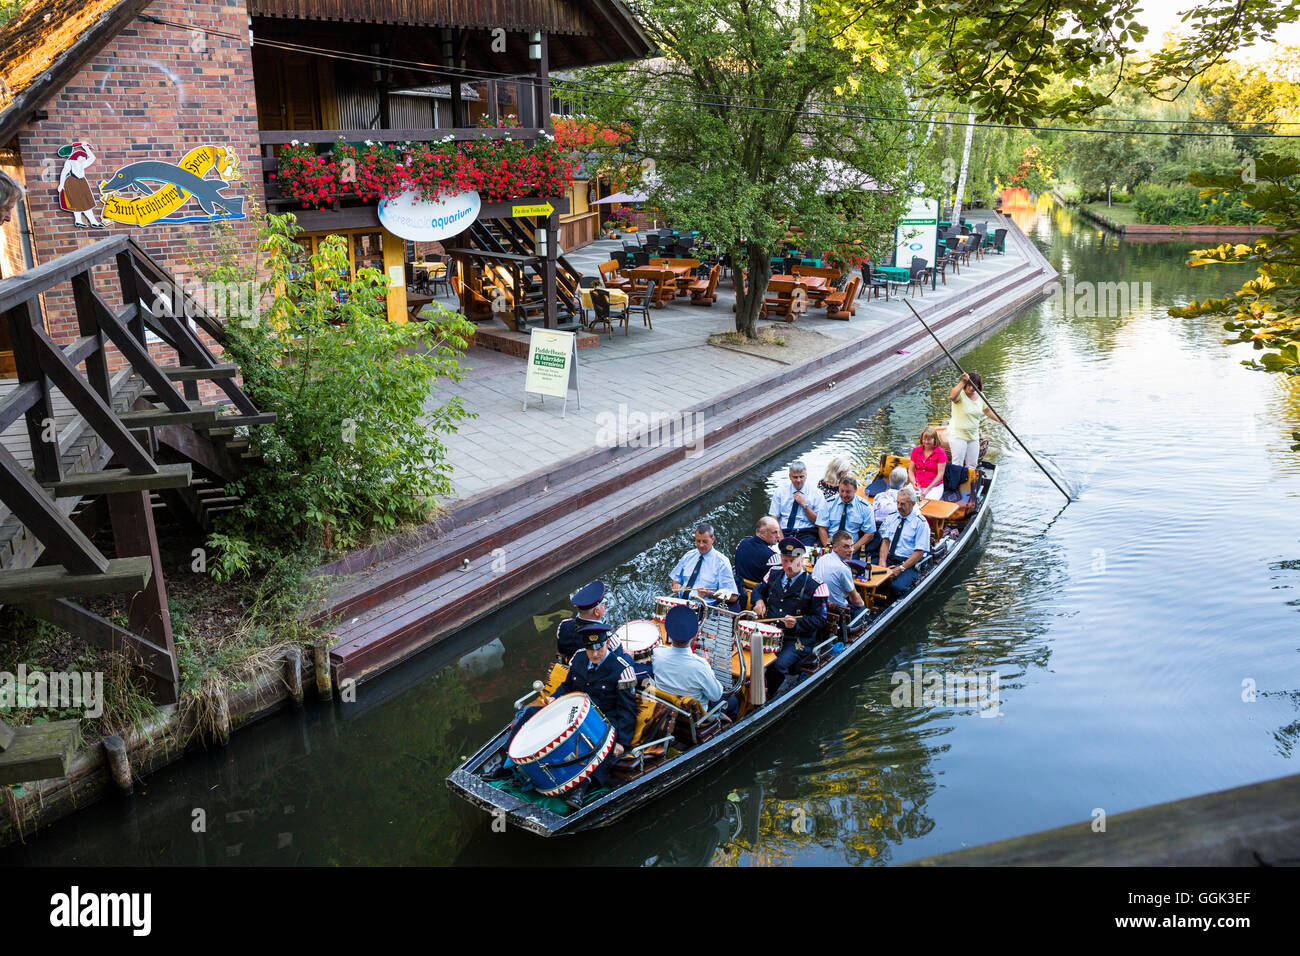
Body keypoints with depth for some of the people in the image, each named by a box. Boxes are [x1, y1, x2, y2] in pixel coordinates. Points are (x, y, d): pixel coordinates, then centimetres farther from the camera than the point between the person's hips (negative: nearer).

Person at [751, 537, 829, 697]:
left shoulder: (814, 586, -7)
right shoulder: (774, 575, 10)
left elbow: (820, 619, -5)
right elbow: (759, 590, 30)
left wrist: (797, 623, -20)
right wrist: (759, 601, 6)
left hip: (797, 640, -5)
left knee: (777, 665, -31)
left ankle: (768, 699, -6)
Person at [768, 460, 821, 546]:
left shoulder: (816, 493, 5)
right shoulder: (781, 491, 8)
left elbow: (818, 522, 3)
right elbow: (774, 518, 5)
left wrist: (804, 504, -8)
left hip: (806, 534, 0)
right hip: (784, 532, 0)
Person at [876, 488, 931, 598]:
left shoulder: (921, 523, -4)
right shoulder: (892, 517, 12)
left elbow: (919, 552, -9)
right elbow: (885, 541, 8)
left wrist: (900, 568, -18)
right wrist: (882, 562, -9)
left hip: (909, 563, -5)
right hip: (889, 560, 5)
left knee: (896, 587, -32)